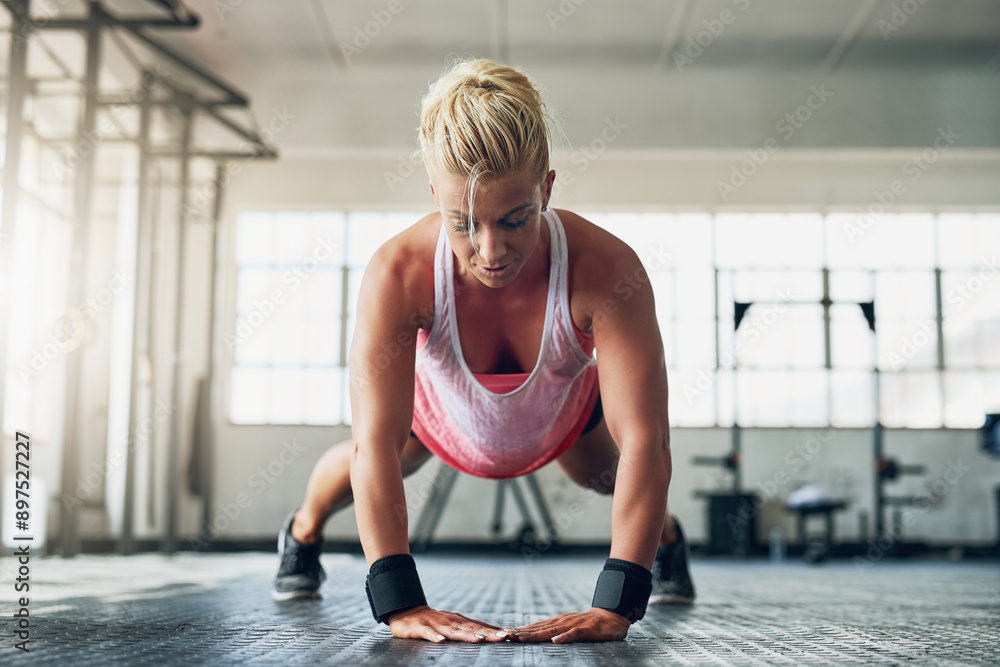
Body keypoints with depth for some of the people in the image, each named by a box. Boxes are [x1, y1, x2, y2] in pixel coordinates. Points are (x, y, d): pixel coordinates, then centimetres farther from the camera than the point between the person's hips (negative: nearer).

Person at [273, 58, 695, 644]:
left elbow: (644, 442, -46)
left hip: (563, 412, 0)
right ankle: (304, 531, 62)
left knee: (603, 475, 27)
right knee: (356, 467, 25)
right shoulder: (397, 275, -45)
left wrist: (616, 606, -52)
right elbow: (374, 446, -45)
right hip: (441, 402, 0)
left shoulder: (606, 270, -46)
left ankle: (666, 536, 65)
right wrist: (400, 603, -51)